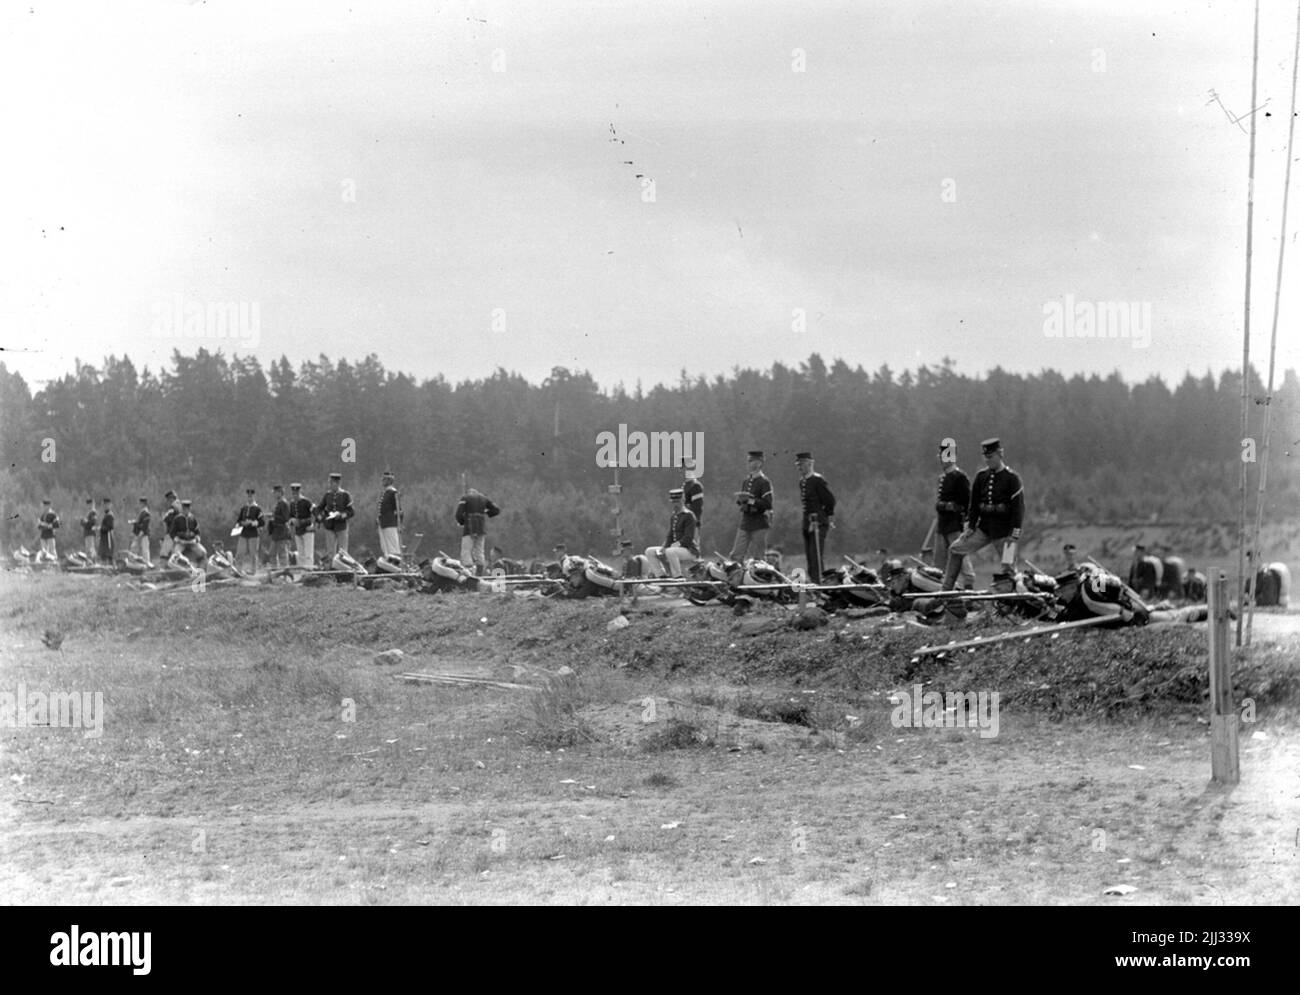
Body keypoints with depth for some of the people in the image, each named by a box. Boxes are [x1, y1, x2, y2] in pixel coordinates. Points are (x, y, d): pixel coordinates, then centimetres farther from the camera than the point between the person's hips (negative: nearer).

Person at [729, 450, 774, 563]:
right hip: (745, 523, 7)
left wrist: (750, 500, -22)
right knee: (735, 556, 3)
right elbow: (740, 500, 19)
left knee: (759, 558, -1)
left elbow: (767, 504, -17)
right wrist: (740, 498, -4)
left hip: (759, 524, -7)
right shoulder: (746, 480, 12)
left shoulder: (764, 482, -10)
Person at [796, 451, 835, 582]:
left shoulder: (818, 480, -12)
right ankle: (811, 581, 14)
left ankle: (817, 581, -13)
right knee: (809, 556, 10)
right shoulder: (802, 481, 15)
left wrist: (829, 518, -3)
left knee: (816, 555, -11)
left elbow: (830, 500, -12)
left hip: (818, 522, -9)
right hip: (808, 522, 9)